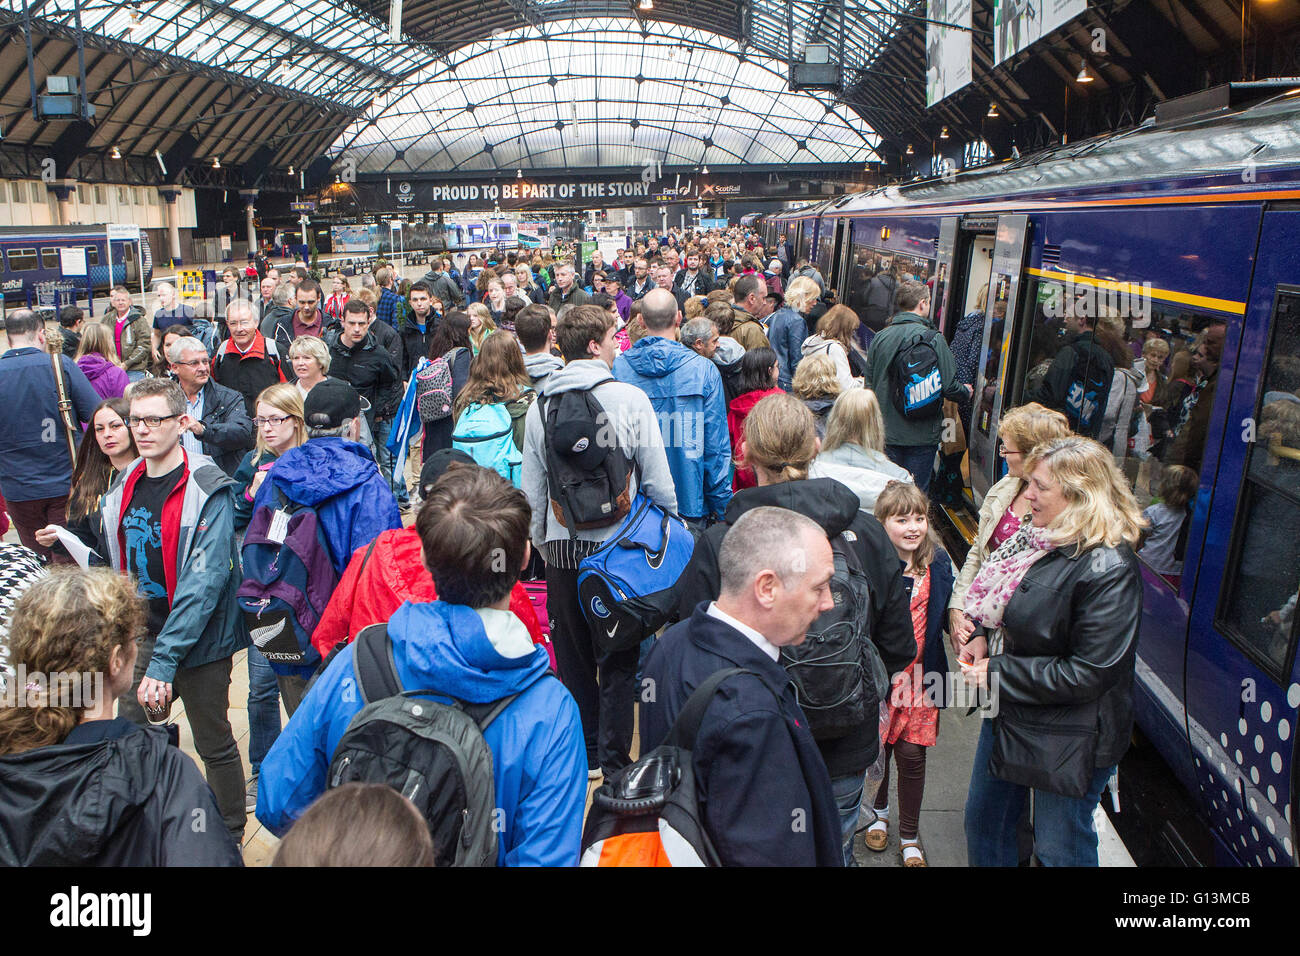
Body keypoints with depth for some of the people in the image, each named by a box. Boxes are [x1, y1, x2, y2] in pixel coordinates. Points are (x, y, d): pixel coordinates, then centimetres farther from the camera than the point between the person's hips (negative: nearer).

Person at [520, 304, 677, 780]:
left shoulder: (539, 406, 1)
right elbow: (658, 482, -7)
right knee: (618, 659, 9)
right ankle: (614, 759, 15)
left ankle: (582, 754, 25)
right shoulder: (630, 398, -9)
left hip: (562, 548, 3)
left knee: (572, 656, 14)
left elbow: (532, 489, 6)